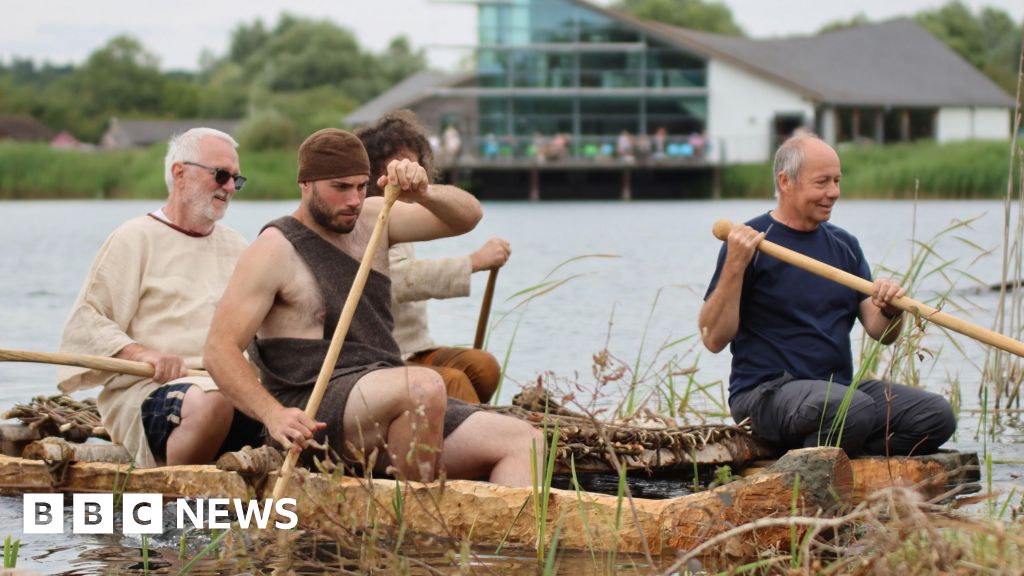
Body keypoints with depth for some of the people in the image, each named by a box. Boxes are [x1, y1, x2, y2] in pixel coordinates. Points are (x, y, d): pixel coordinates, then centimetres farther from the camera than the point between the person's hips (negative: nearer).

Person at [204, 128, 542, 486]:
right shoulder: (275, 251, -5)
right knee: (424, 385, -36)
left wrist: (423, 194, -11)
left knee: (523, 440, -7)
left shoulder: (371, 219, 14)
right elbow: (220, 350, -11)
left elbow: (467, 216, 12)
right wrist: (273, 415, -27)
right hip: (314, 414, -8)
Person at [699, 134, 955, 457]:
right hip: (765, 392, -7)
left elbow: (881, 333, 12)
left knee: (937, 415, -14)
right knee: (855, 410, -36)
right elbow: (714, 339, -11)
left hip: (839, 388, 7)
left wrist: (890, 311, -11)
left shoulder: (844, 245, 16)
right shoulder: (749, 243, -4)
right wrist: (734, 267, -22)